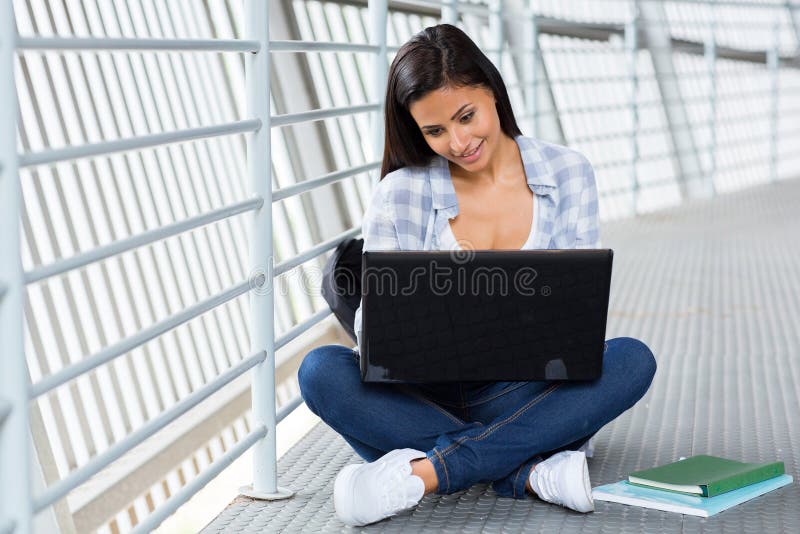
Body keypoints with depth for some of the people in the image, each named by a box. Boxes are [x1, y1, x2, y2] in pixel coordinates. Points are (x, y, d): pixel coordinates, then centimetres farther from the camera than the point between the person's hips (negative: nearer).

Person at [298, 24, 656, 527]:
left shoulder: (568, 174, 3)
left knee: (633, 359, -28)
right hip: (429, 396, 0)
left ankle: (424, 471, -33)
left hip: (527, 394, 0)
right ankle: (531, 471, -33)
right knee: (322, 371, -27)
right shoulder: (400, 193, 1)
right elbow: (371, 324, -4)